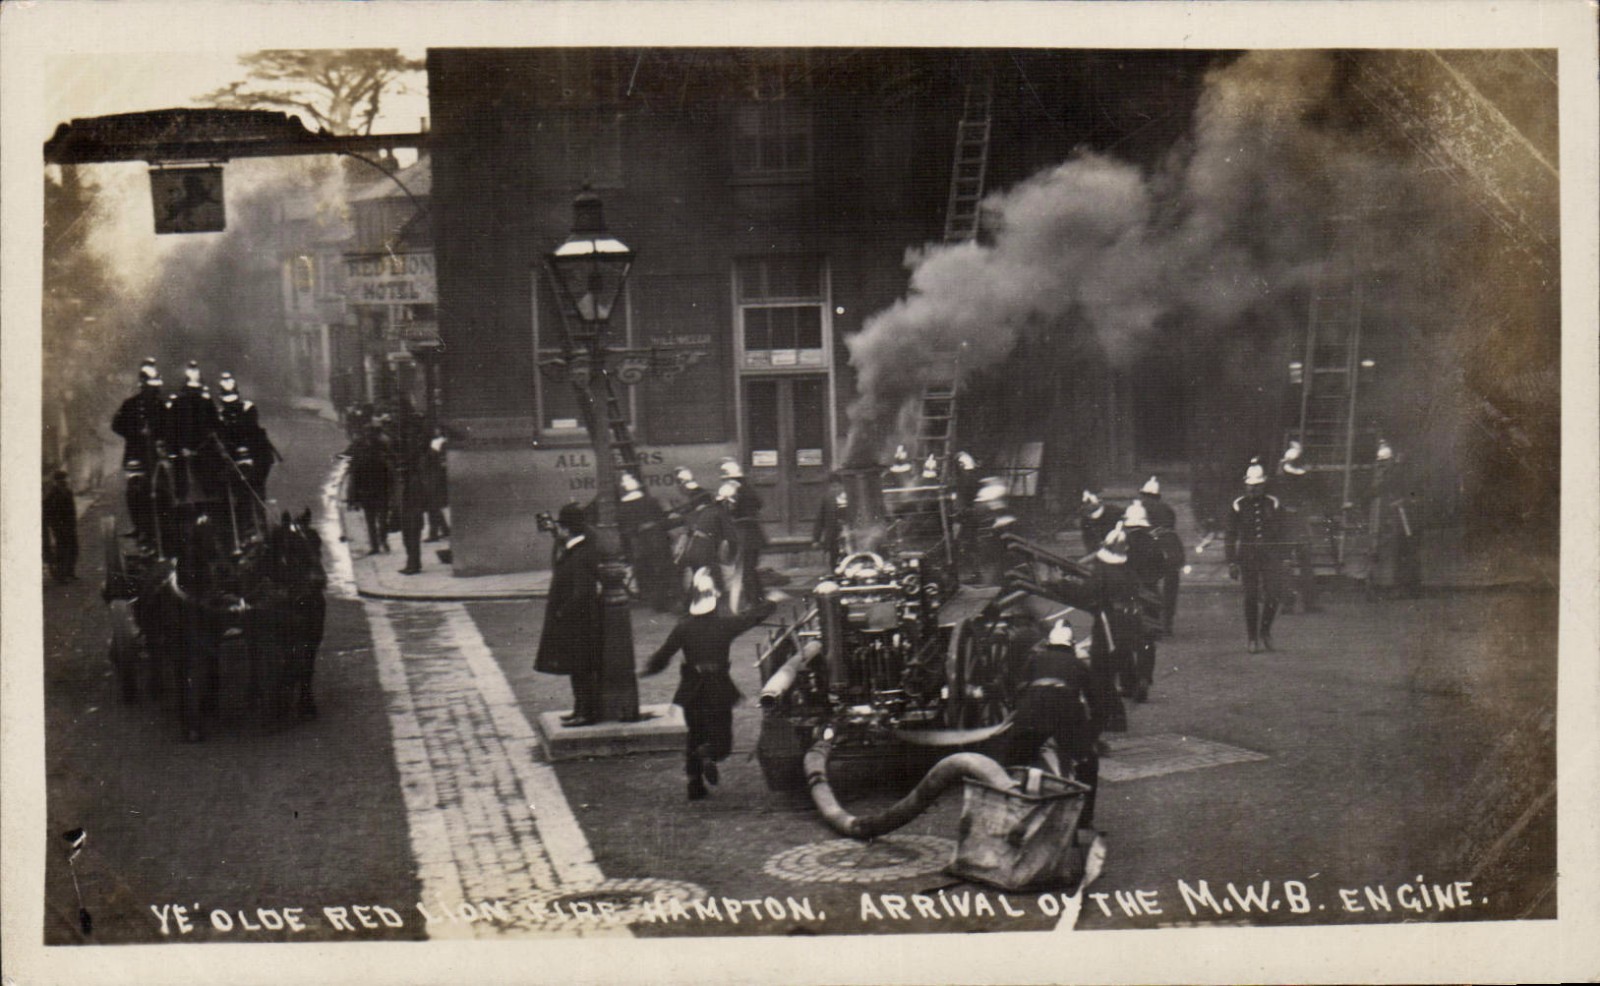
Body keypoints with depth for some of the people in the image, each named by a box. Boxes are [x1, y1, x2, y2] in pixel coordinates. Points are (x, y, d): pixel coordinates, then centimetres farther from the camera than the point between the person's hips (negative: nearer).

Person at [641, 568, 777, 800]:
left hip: (691, 691, 2)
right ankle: (708, 754, -26)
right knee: (721, 738, 8)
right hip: (719, 691, -2)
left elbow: (662, 656, -2)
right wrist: (770, 602, 25)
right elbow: (755, 615, 5)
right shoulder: (725, 624, -8)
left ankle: (695, 783, 11)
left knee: (695, 736, 19)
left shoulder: (683, 627, -6)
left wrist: (647, 670, 18)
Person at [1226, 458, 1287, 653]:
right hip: (1247, 558, -1)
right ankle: (1253, 638, 12)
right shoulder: (1238, 506, 1)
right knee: (1251, 598, 1)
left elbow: (1280, 534, 10)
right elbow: (1231, 536, 3)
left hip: (1270, 556, 1)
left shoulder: (1274, 504, 4)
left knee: (1272, 597, -7)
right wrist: (1232, 562, -3)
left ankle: (1265, 631, 16)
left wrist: (1281, 560, 6)